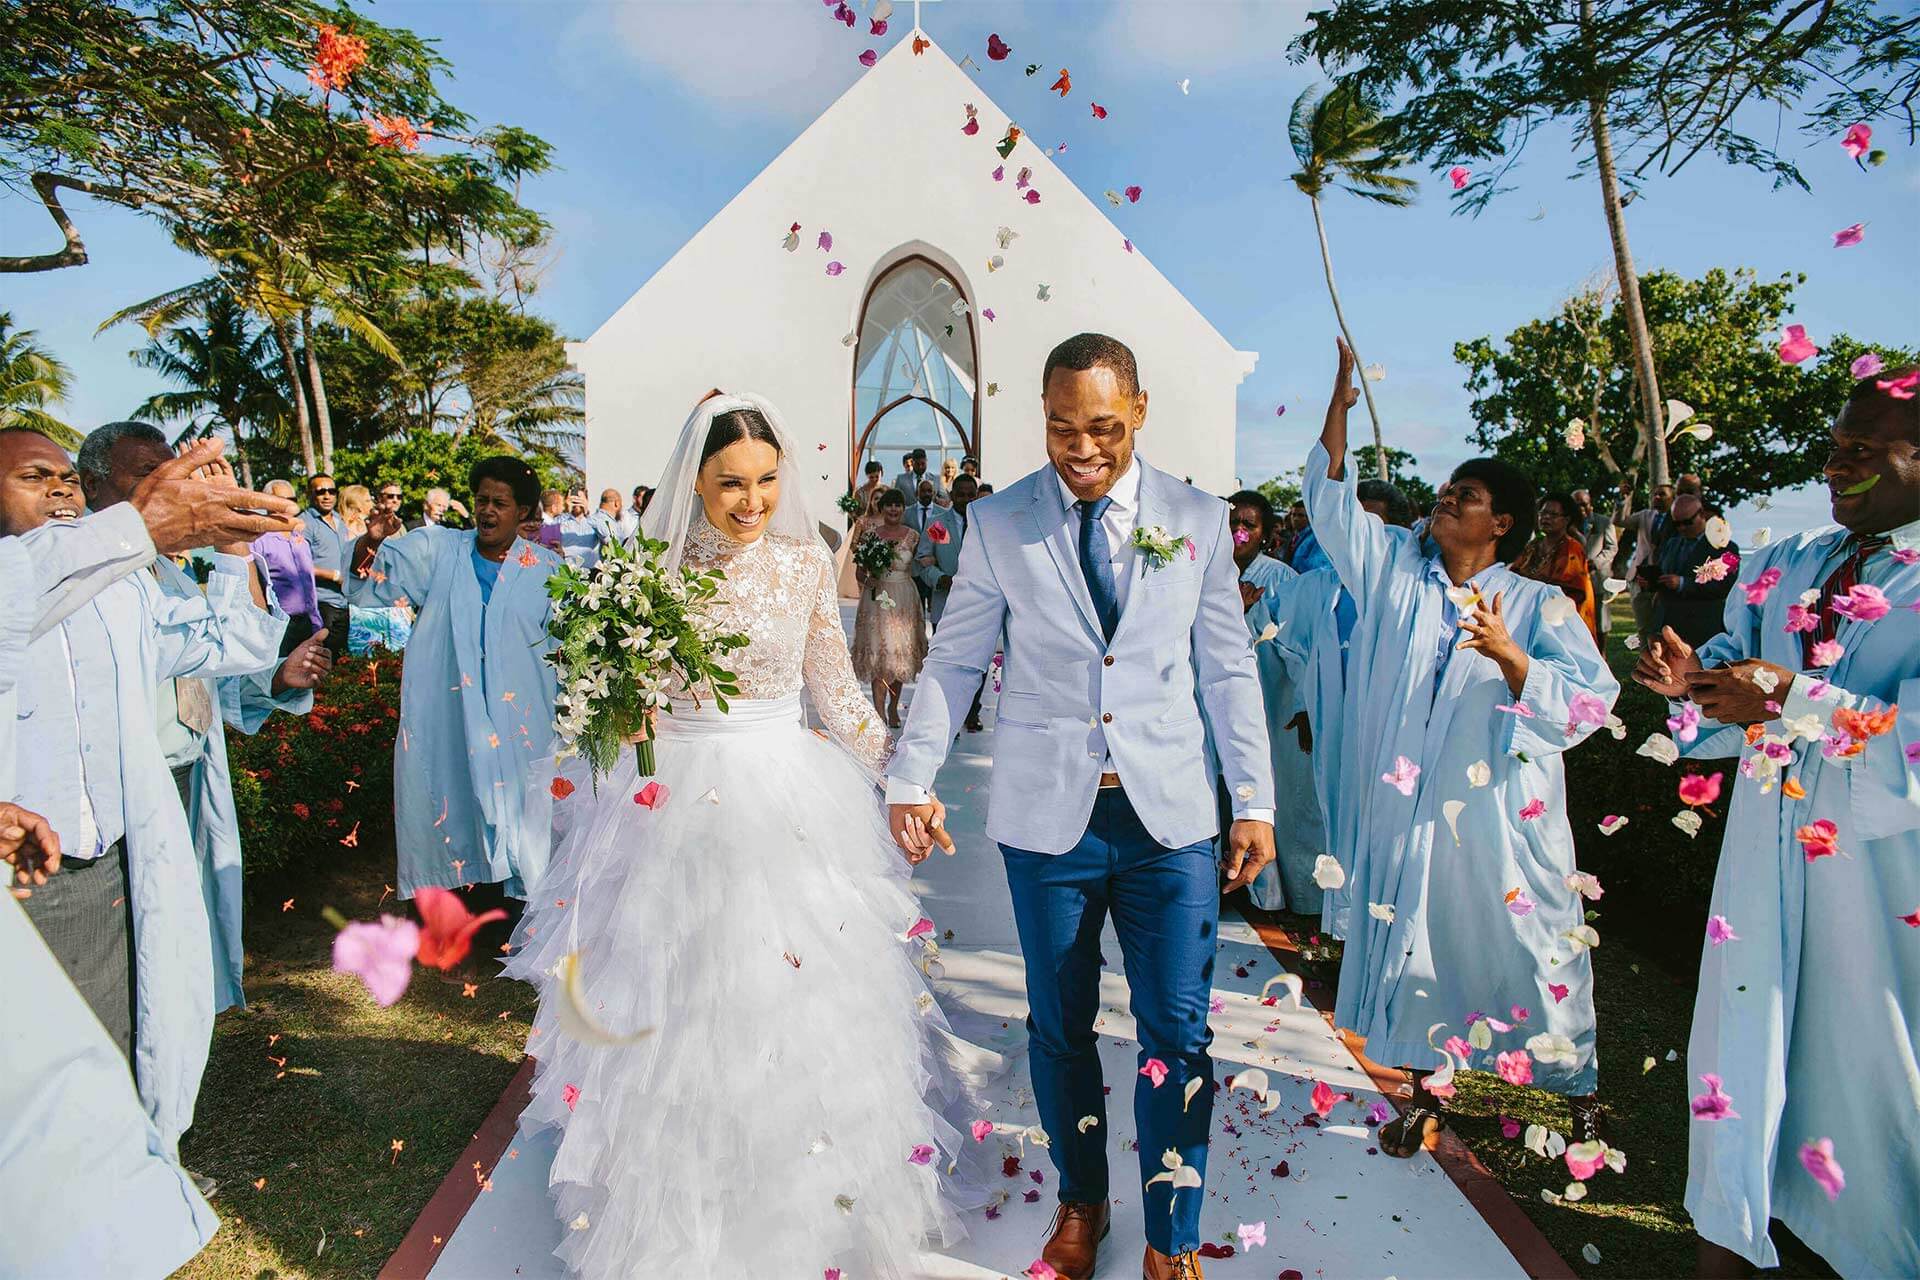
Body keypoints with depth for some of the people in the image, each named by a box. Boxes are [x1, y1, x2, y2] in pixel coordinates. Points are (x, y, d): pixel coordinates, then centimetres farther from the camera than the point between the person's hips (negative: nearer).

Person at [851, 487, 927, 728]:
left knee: (901, 653, 8)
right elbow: (860, 572, 2)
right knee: (879, 654, -6)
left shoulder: (913, 536, 4)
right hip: (877, 599, -1)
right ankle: (879, 714, -6)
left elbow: (918, 570, 8)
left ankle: (893, 708, 25)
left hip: (905, 600, 2)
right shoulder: (870, 534, 1)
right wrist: (868, 580, -16)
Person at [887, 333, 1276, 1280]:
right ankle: (1080, 1203, 41)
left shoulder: (1199, 521, 3)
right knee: (1059, 1027, 15)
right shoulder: (996, 524, 0)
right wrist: (912, 778, -5)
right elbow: (953, 661, 3)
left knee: (1178, 1033, 7)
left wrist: (1255, 801, 5)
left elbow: (1228, 670, 6)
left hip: (1168, 816, 1)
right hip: (1046, 817, 0)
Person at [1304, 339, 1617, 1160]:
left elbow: (1590, 697, -12)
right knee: (1414, 941, 11)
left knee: (1531, 946, 8)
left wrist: (1508, 655, -29)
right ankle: (1426, 1090, 28)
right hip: (1408, 806, 3)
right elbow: (1333, 504, 3)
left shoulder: (1535, 603, -1)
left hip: (1500, 813, -2)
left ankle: (1580, 1089, 32)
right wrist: (1341, 402, -3)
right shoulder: (1396, 569, 8)